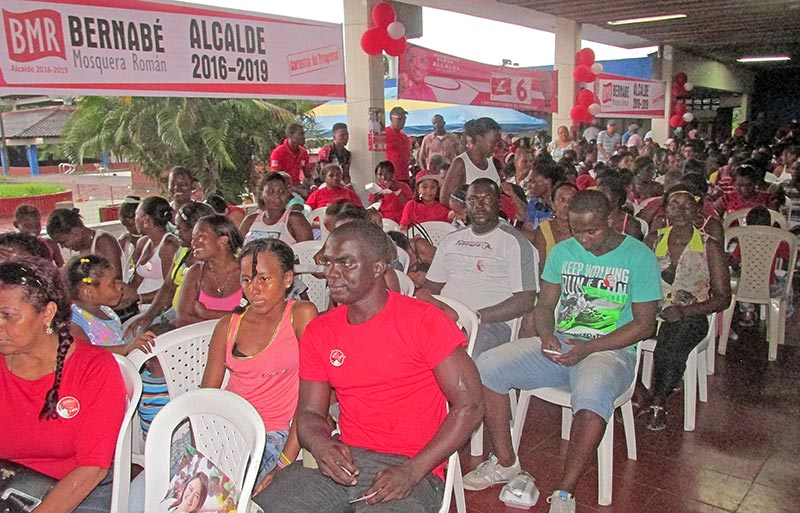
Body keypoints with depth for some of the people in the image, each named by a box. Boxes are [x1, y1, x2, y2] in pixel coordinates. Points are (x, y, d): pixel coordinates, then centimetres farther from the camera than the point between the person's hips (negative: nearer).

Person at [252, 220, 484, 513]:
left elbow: (469, 406, -10)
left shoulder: (423, 321, -8)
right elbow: (309, 413, 12)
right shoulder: (318, 332, 8)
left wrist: (412, 471, -17)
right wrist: (321, 445, -12)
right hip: (343, 461, 5)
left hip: (411, 468, -5)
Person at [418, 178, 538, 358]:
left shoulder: (514, 242, 4)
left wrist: (476, 317, -15)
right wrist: (423, 294, -3)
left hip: (491, 323, -5)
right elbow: (432, 285, 24)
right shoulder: (450, 240, 23)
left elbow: (525, 301, -4)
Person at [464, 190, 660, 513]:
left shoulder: (639, 257, -4)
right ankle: (505, 463, -1)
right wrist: (547, 336, -12)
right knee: (487, 366, -16)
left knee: (592, 396, -40)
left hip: (610, 350, -4)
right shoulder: (563, 251, 9)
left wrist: (589, 348, -17)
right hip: (558, 344, 5)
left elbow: (644, 324, -6)